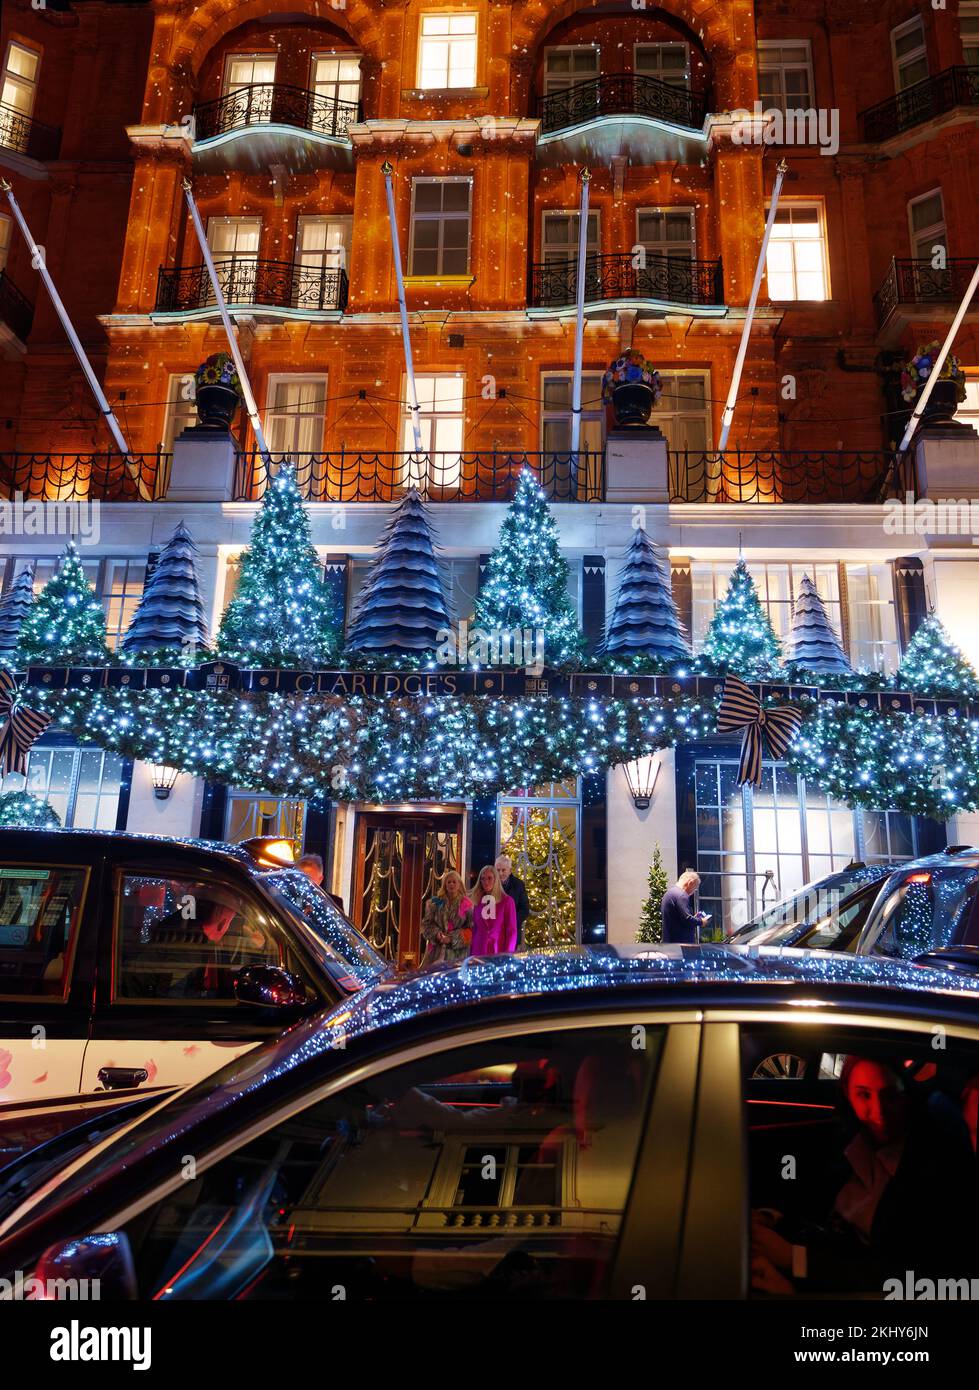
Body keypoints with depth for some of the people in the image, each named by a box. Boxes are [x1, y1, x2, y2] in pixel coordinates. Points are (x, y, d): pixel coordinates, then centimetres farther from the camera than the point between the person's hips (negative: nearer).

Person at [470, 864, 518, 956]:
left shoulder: (507, 900, -1)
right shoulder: (477, 902, 9)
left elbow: (511, 931, -3)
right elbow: (474, 929, 14)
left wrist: (508, 955, -10)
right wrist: (472, 953, 7)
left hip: (499, 952, -3)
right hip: (479, 952, 3)